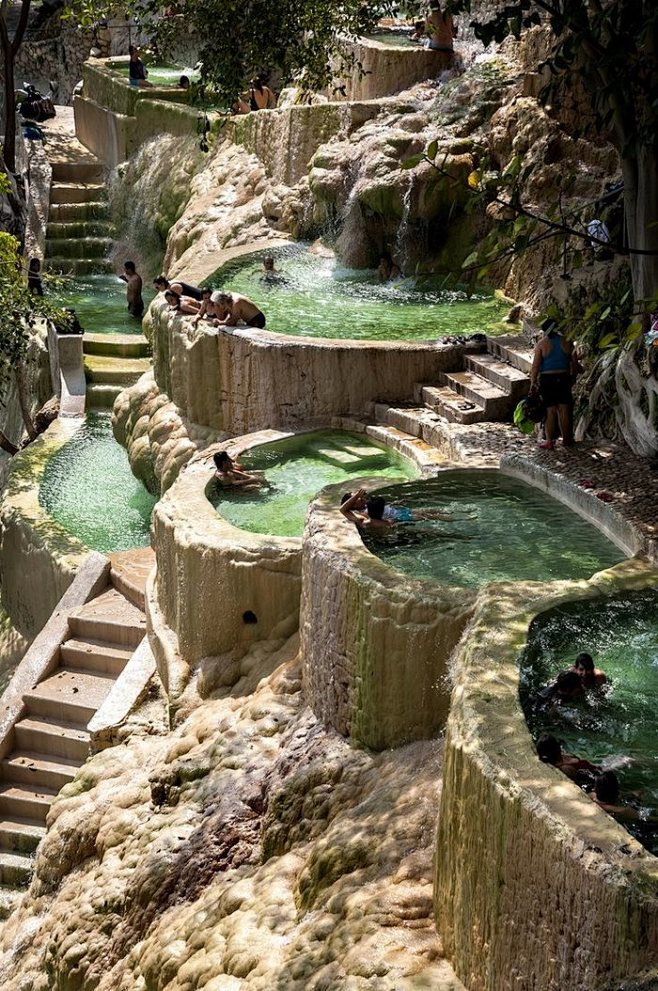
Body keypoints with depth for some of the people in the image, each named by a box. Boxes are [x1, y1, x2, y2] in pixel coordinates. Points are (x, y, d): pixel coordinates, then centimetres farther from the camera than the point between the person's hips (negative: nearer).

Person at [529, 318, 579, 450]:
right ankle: (566, 439, 18)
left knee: (551, 411, 2)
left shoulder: (542, 344, -7)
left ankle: (549, 441, 5)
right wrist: (572, 376, 19)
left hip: (547, 379, -3)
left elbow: (535, 366, -10)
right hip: (563, 378, 3)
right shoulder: (566, 342, 1)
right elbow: (574, 362, 5)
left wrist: (533, 382, -3)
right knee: (564, 410, 10)